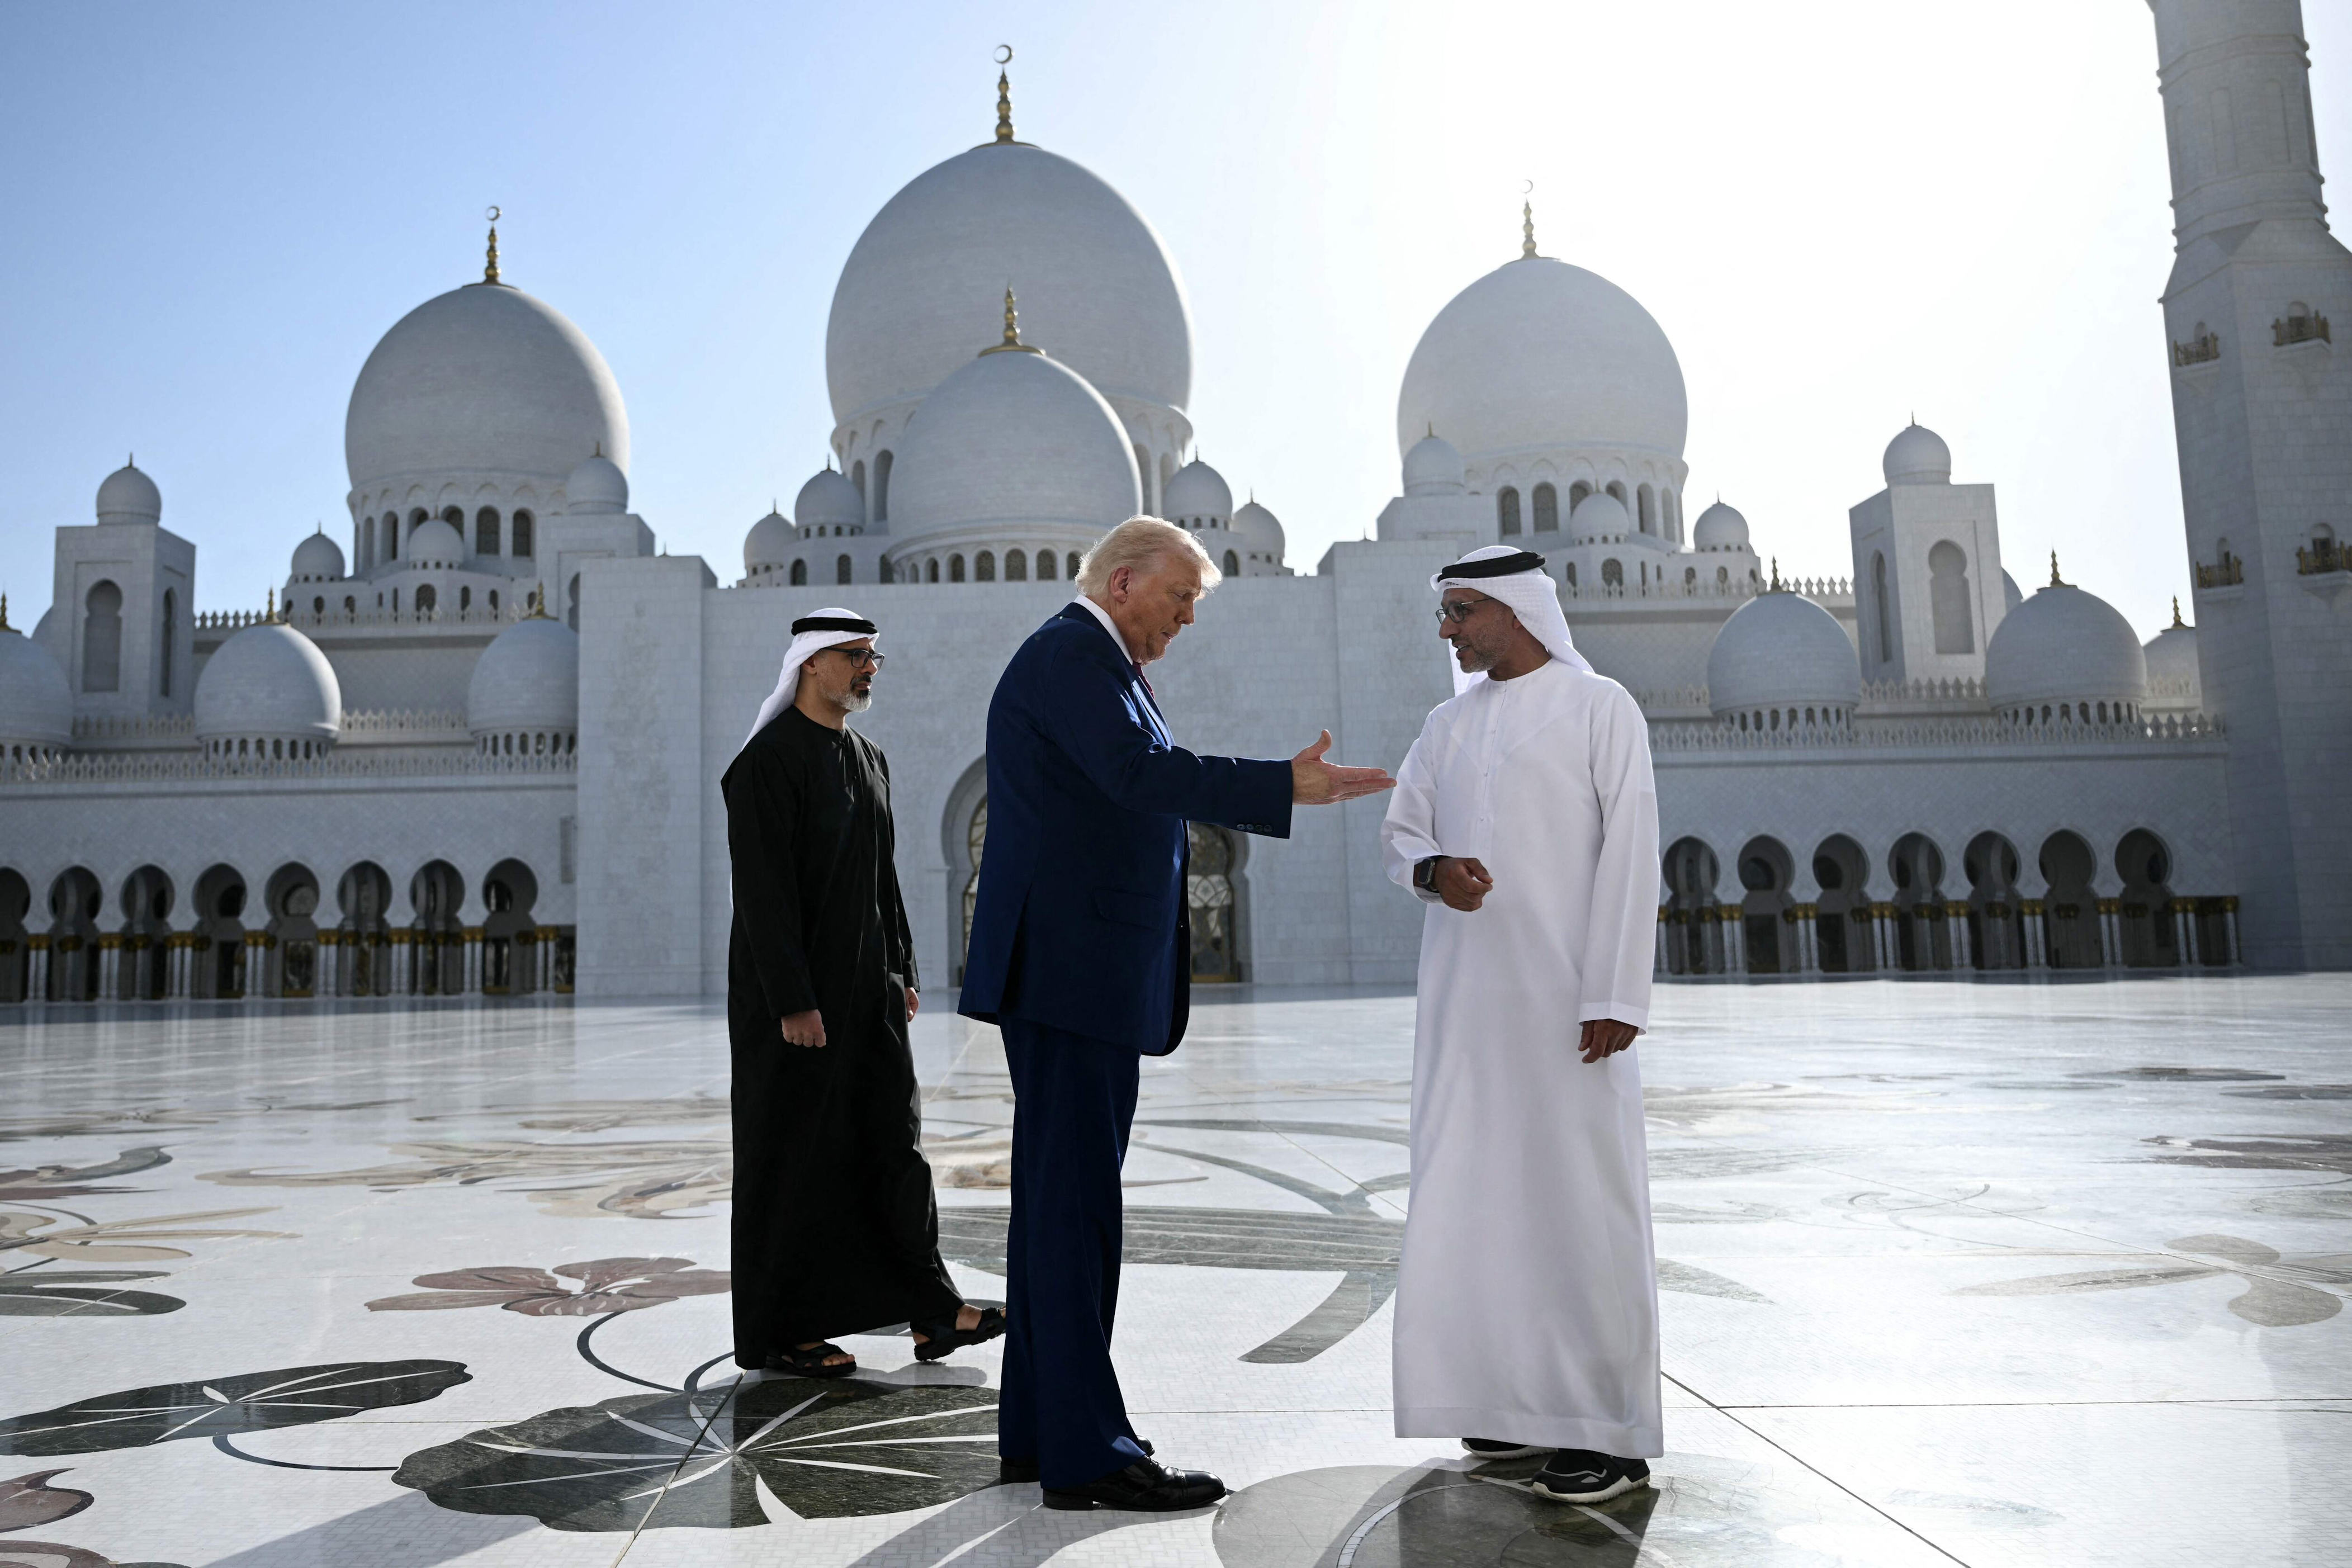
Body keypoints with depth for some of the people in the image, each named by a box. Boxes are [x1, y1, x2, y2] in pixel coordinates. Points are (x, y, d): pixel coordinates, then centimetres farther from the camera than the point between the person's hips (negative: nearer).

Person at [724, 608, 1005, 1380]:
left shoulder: (869, 761, 13)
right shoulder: (769, 759, -13)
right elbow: (762, 888, -18)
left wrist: (903, 972, 14)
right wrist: (793, 1001, -21)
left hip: (867, 989, 8)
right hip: (793, 992, -8)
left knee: (892, 1140, 9)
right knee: (792, 1156, 2)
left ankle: (932, 1312, 16)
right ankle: (774, 1334, 15)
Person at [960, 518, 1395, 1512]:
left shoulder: (1100, 664, 23)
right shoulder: (1069, 654, -10)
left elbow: (1156, 786, 23)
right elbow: (1139, 773, -25)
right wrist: (1284, 785, -25)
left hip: (1085, 974, 11)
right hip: (1069, 970, -11)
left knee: (1058, 1198, 13)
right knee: (1075, 1201, -8)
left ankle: (1038, 1431, 21)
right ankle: (1086, 1455, -2)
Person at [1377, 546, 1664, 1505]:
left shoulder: (1599, 708, -1)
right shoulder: (1448, 726, 15)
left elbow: (1630, 851, -7)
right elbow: (1399, 829, 15)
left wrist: (1615, 994, -14)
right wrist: (1430, 869, -10)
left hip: (1564, 996, -6)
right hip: (1464, 995, 6)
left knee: (1582, 1197, -3)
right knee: (1479, 1193, 7)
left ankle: (1612, 1430, 6)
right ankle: (1531, 1399, 20)